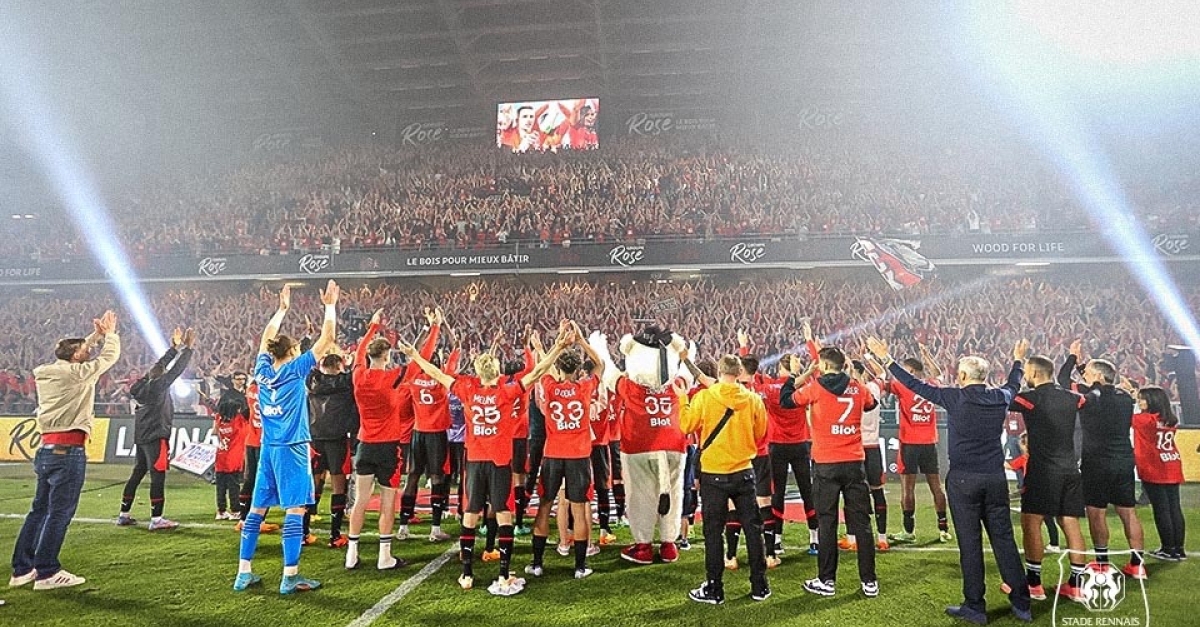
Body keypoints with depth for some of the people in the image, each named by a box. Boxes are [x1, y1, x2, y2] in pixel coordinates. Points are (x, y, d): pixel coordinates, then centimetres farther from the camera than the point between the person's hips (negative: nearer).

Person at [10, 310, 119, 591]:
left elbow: (78, 351, 28)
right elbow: (110, 356, 1)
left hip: (47, 449, 9)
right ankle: (47, 573, 3)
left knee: (40, 509, 15)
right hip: (68, 451, -9)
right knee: (60, 512, -2)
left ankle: (22, 569, 22)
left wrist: (96, 335, 29)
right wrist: (110, 334, 17)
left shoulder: (45, 373, 11)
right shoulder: (77, 373, -10)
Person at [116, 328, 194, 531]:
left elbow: (161, 365, 19)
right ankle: (156, 519, -7)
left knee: (137, 473, 16)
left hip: (142, 436, 9)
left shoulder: (145, 384, 9)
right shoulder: (158, 385, -12)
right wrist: (188, 348, -6)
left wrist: (175, 347, 23)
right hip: (155, 436, -9)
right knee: (158, 476, -7)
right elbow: (176, 370, -12)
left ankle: (124, 515, 24)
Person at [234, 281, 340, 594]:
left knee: (257, 508, 12)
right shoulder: (295, 369, -9)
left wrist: (282, 309, 32)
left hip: (268, 448, 7)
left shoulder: (263, 369, 6)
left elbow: (266, 339, 25)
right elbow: (327, 338, -8)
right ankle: (290, 577, -2)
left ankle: (243, 573, 18)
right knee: (295, 510, -3)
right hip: (292, 449, -7)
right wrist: (330, 305, 3)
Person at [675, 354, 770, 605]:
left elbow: (687, 426, -3)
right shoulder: (753, 399, -5)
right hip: (744, 472, 2)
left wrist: (682, 399, 9)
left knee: (713, 531, 6)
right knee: (752, 528, 13)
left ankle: (714, 589, 12)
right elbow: (761, 433, 6)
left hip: (713, 474, -2)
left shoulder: (704, 397, -12)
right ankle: (759, 586, 21)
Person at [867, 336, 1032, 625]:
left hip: (964, 479, -5)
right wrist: (1018, 359, 46)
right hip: (996, 478, 5)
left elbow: (916, 385, -6)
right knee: (1004, 539, 12)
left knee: (970, 543, 2)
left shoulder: (956, 398, -11)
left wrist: (886, 360, 2)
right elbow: (1013, 384, 27)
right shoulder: (1001, 397, 3)